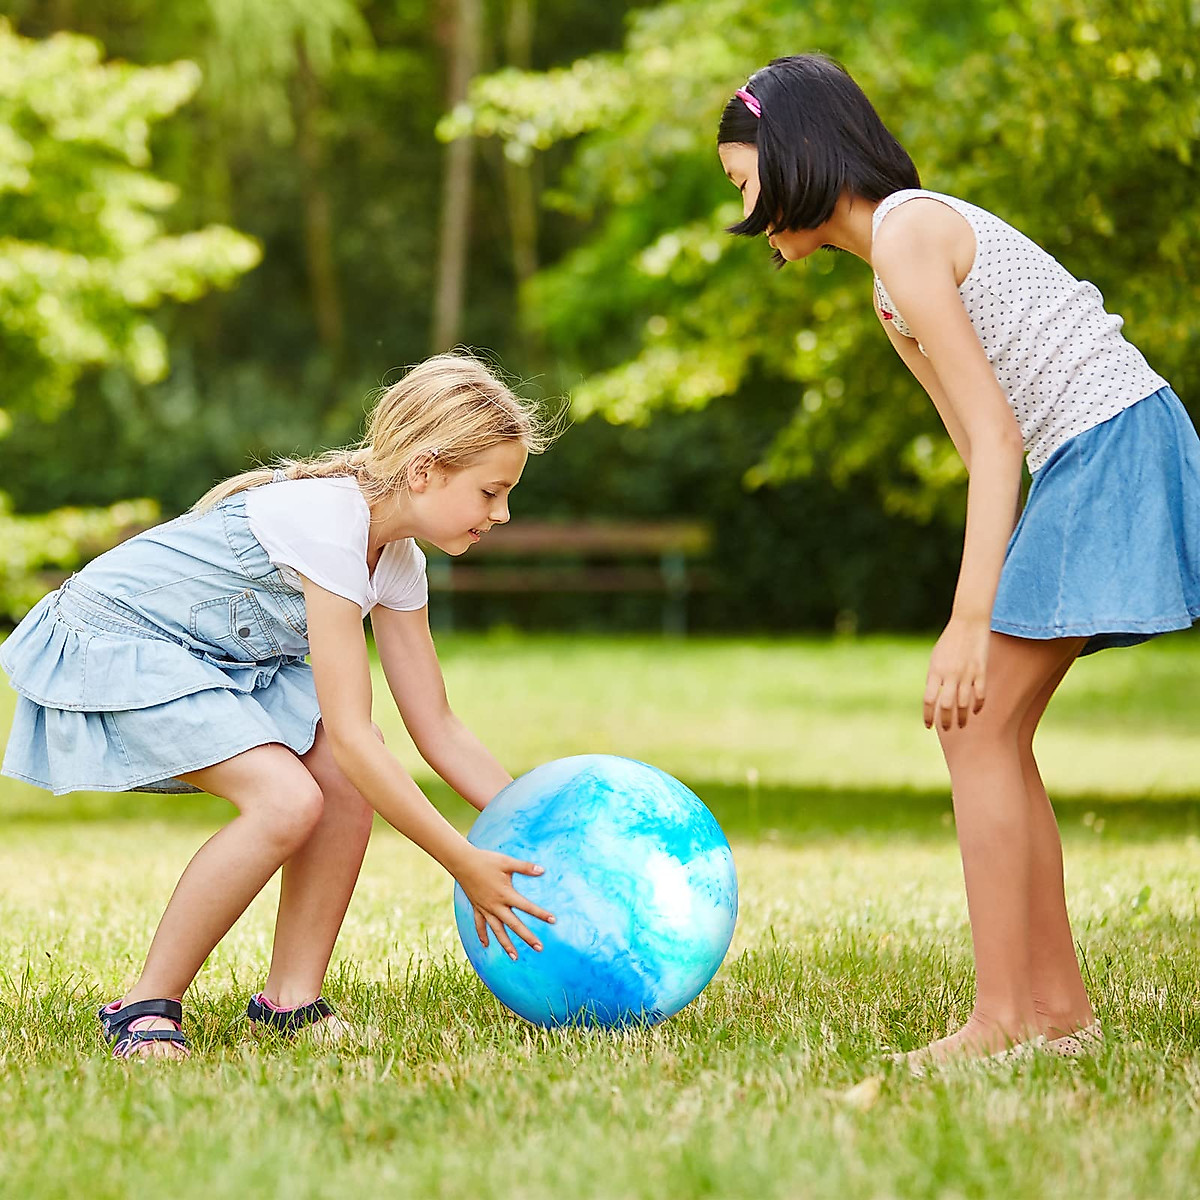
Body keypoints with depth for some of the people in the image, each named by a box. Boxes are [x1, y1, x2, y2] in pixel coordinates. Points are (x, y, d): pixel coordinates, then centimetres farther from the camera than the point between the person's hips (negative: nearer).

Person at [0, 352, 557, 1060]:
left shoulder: (397, 559, -2)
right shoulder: (327, 524, -30)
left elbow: (439, 730, 5)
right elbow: (350, 733, -31)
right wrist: (468, 866, -28)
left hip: (222, 653, 9)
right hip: (109, 642, -9)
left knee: (348, 783, -12)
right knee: (288, 799, -26)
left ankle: (291, 1001, 1)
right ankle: (147, 1007, -11)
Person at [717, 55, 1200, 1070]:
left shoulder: (907, 231, -13)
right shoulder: (894, 279, 18)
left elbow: (997, 435, -18)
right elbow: (986, 444, 16)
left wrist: (970, 621, -21)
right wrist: (987, 606, 10)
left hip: (1111, 447, -10)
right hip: (1081, 463, 10)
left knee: (977, 731, -8)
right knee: (992, 732, 11)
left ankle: (1002, 1020, -5)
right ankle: (1059, 1006, 15)